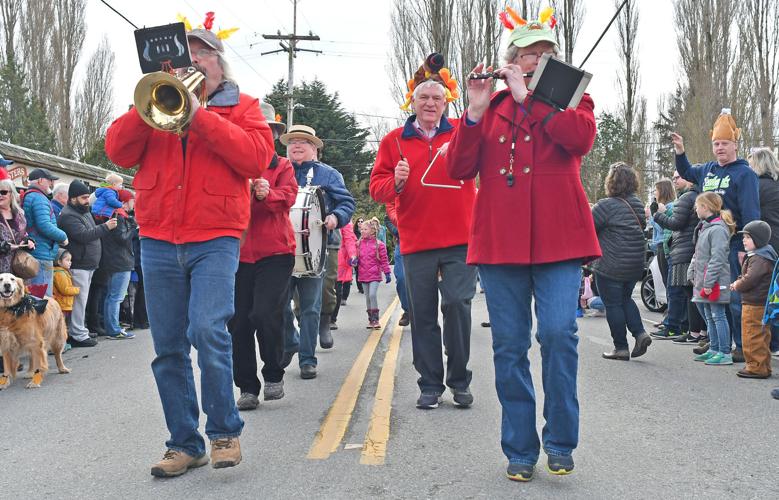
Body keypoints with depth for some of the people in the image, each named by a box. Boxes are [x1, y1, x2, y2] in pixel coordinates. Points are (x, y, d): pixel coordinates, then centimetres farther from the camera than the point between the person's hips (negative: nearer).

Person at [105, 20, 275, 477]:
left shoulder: (242, 107, 9)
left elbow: (257, 159, -10)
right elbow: (118, 151, 4)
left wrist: (200, 116, -13)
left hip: (215, 239, -4)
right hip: (158, 242, 4)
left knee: (208, 329, -21)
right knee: (168, 348, 4)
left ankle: (225, 431, -3)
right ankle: (184, 443, 14)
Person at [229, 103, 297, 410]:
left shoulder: (282, 167, 9)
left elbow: (288, 196, -9)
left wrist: (267, 193, -32)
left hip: (275, 253, -2)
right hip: (238, 254, 2)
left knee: (265, 314, -15)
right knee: (238, 323, 1)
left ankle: (274, 375, 8)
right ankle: (247, 388, 14)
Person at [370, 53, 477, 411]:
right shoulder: (394, 141, 9)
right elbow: (377, 187, 6)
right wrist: (395, 182, -14)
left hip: (460, 239, -1)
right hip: (416, 242, 1)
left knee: (457, 304, -7)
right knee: (422, 314, 5)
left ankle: (459, 381, 11)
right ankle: (430, 384, 18)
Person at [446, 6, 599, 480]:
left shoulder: (571, 99, 12)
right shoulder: (490, 106, 14)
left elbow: (582, 137, -12)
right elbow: (459, 169, 3)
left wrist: (527, 97, -11)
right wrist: (475, 113, -9)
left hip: (558, 238, -1)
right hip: (501, 241, 2)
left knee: (558, 332, -14)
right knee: (509, 346, 2)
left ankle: (561, 441, 4)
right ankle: (520, 450, 12)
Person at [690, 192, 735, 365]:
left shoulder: (718, 229, -17)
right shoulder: (704, 227, 15)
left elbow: (717, 259, -22)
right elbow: (698, 255, 21)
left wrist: (709, 282, -23)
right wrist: (692, 273, 13)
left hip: (715, 283, -10)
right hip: (703, 282, 10)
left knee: (718, 316, -5)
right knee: (709, 317, 15)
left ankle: (725, 353, 0)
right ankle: (714, 350, 24)